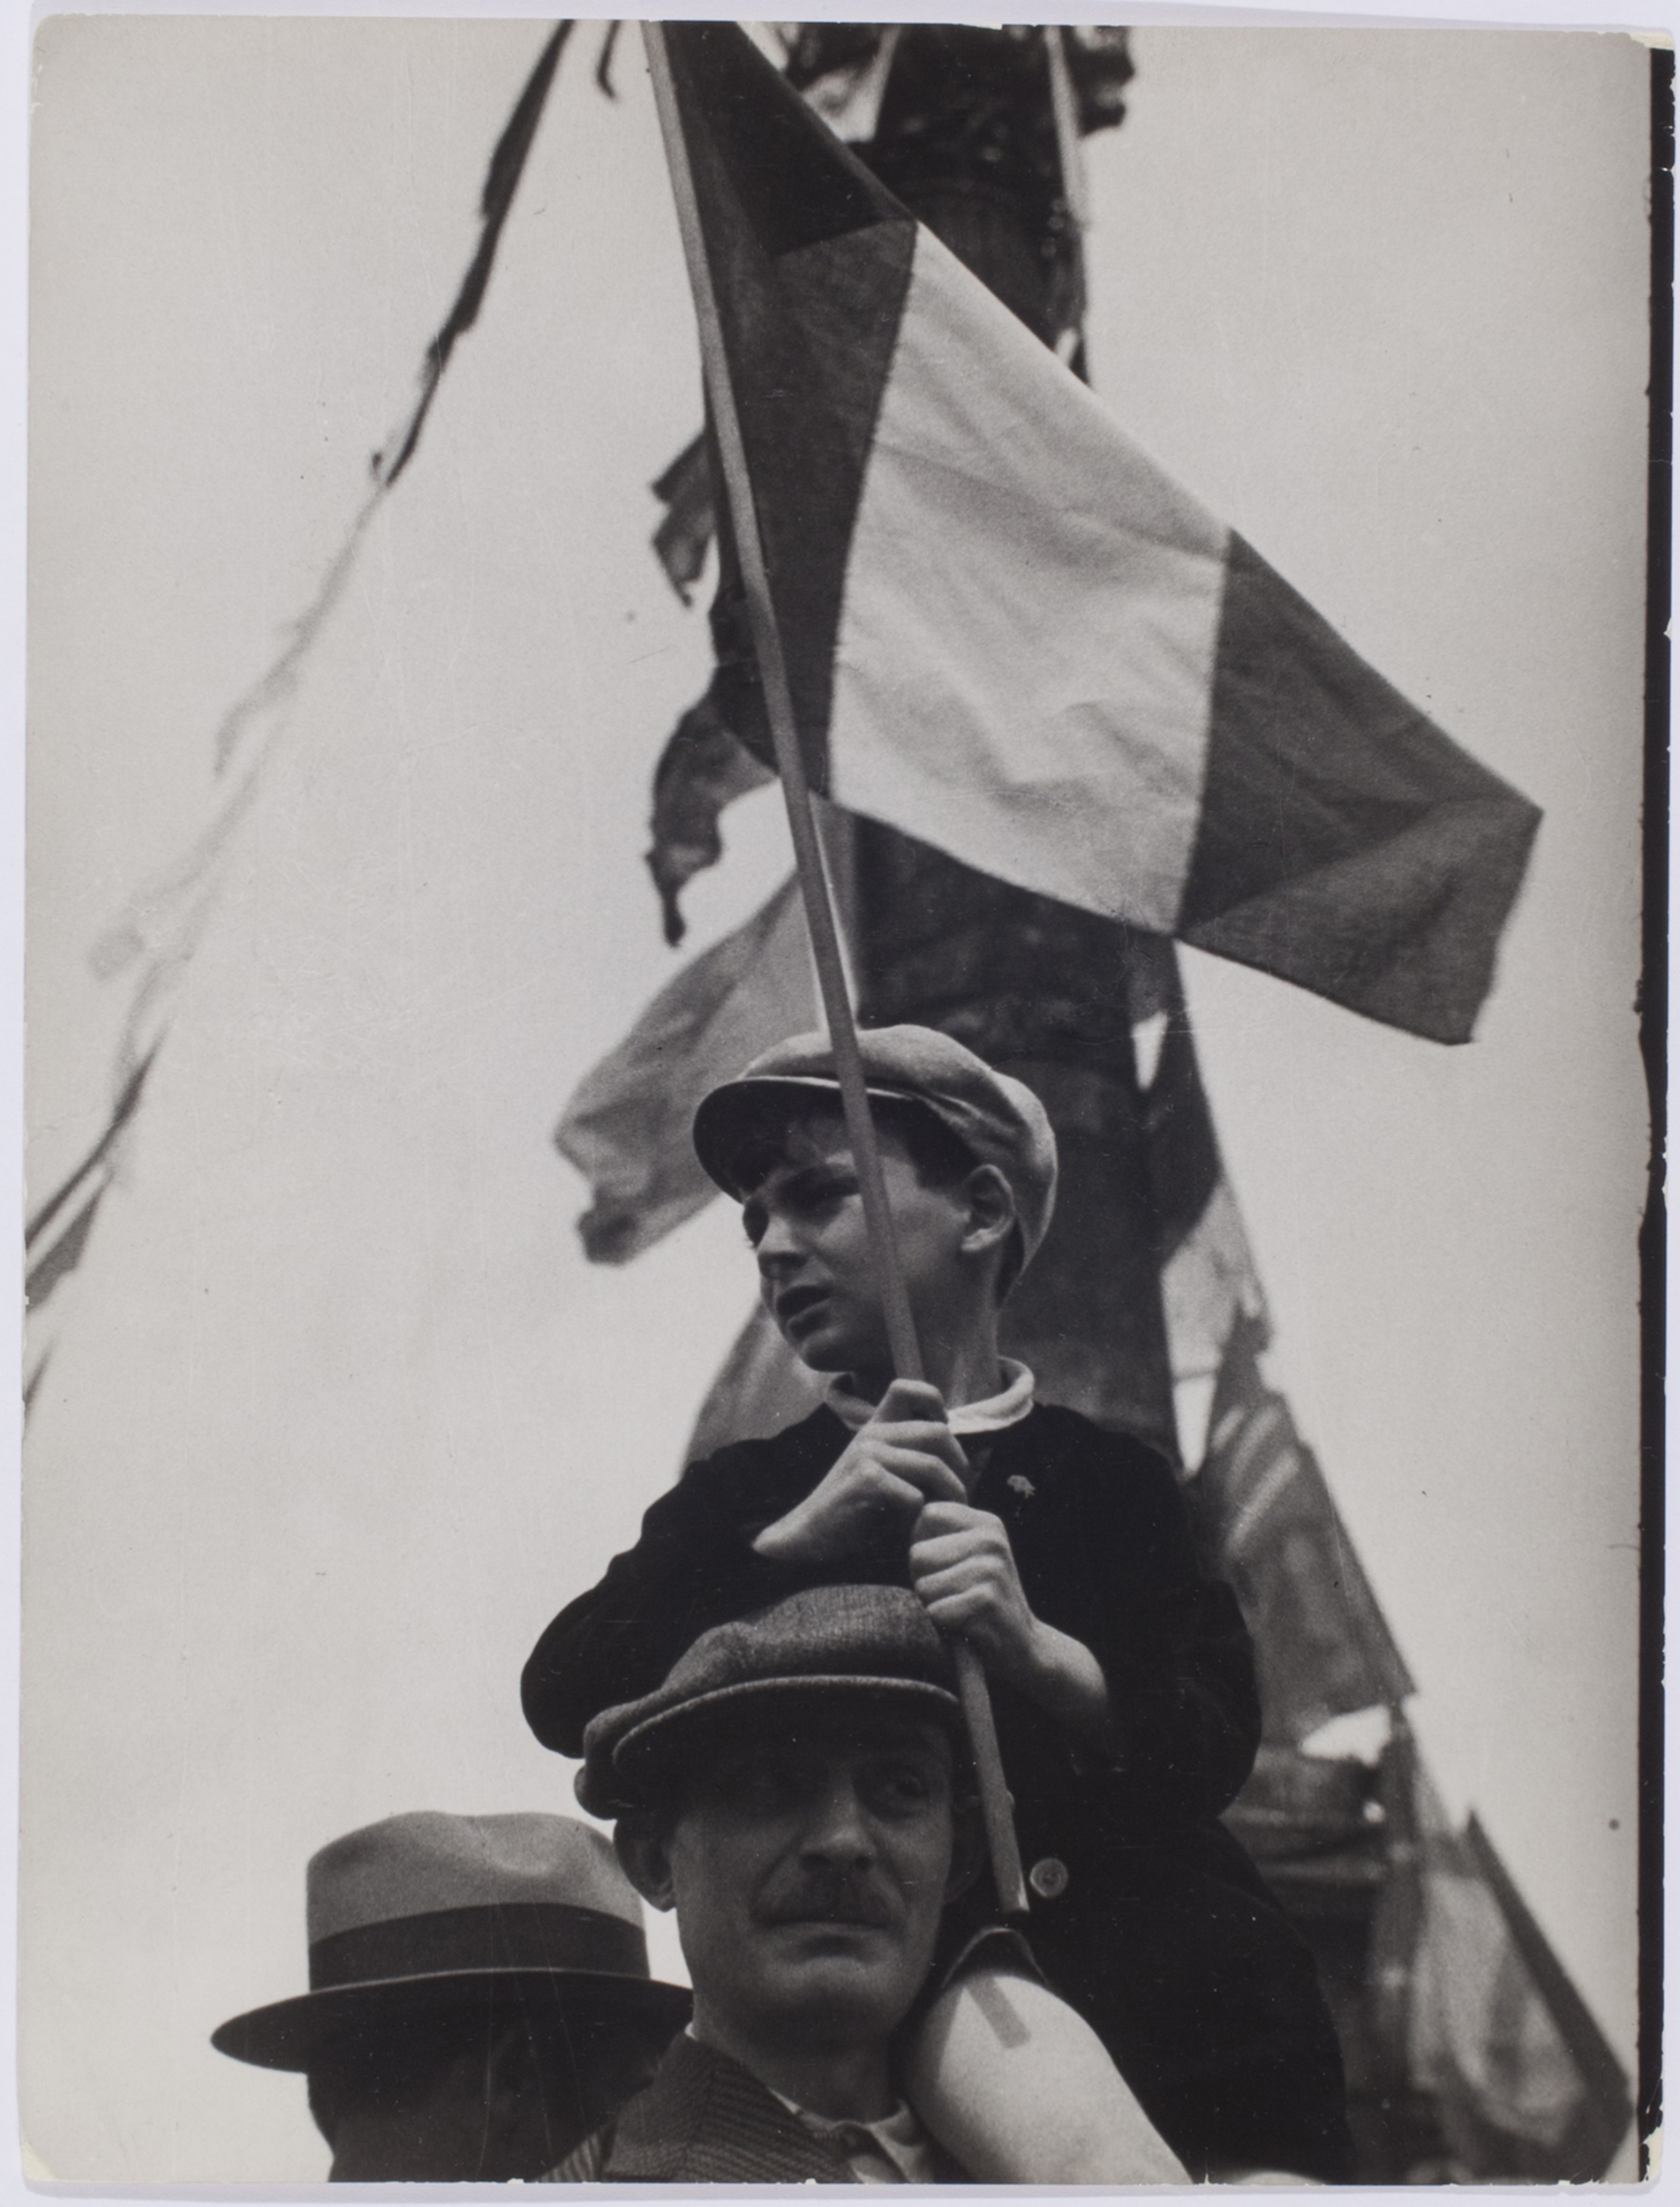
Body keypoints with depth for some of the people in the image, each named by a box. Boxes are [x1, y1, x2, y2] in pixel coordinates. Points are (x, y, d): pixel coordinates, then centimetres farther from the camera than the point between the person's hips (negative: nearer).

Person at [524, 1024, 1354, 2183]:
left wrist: (1034, 1653, -19)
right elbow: (566, 1696, -1)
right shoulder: (743, 1499, 14)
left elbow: (1214, 1749, 0)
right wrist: (795, 1541, -12)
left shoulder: (1108, 1479, 11)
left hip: (1167, 1991, 2)